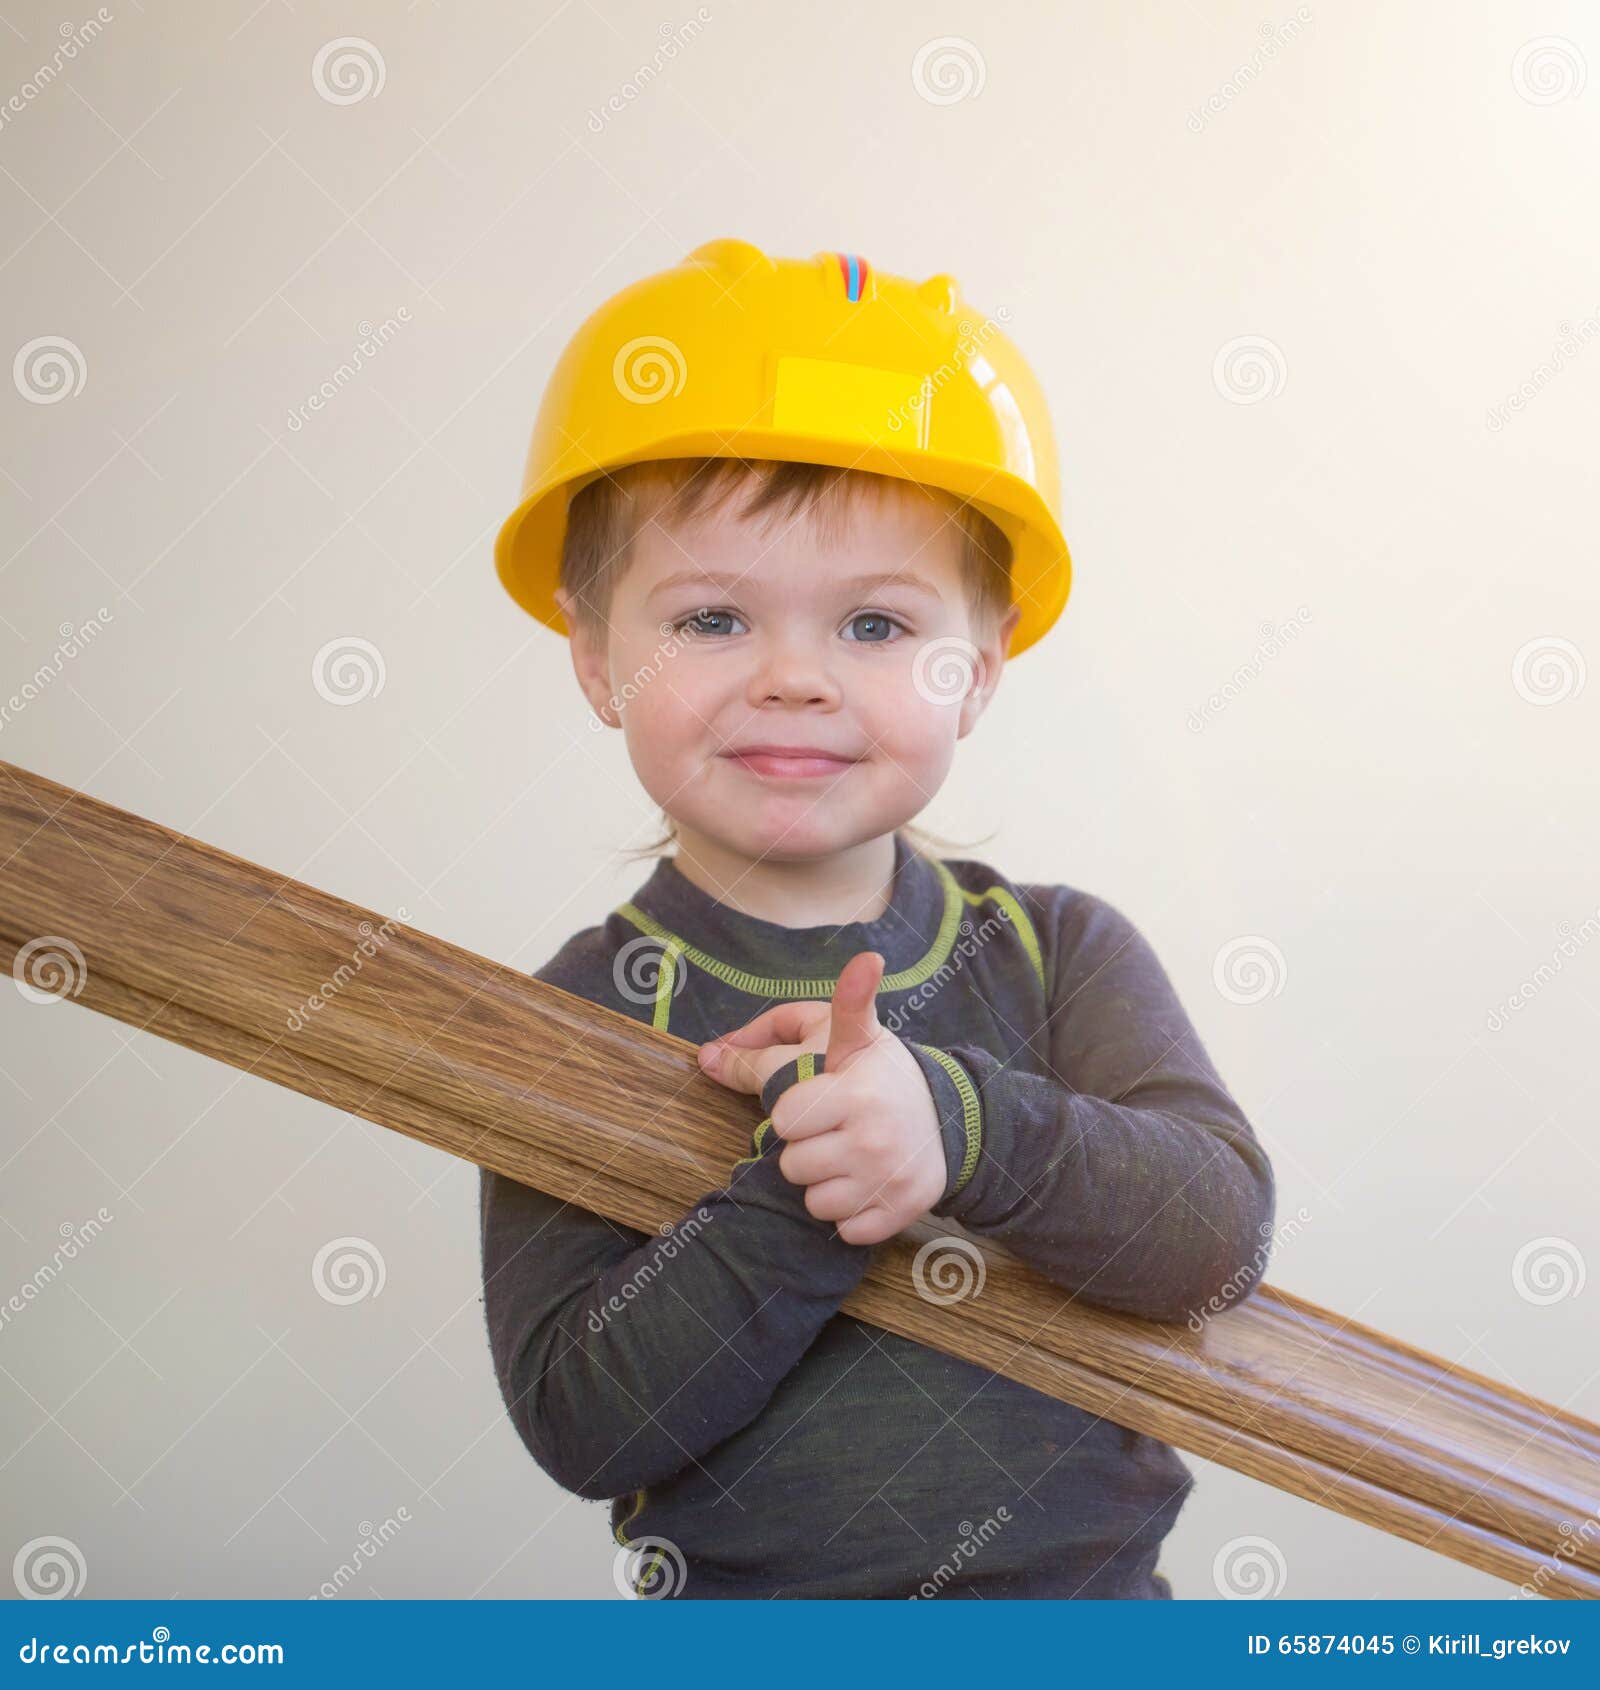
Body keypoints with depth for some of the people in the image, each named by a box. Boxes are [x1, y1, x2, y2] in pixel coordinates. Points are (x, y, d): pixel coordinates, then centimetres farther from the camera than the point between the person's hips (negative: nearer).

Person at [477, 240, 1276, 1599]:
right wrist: (803, 1189, -26)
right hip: (737, 1594, -1)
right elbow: (580, 1424, -15)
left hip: (1091, 1584, 1)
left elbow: (1217, 1230, -15)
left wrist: (962, 1127, -29)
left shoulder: (1063, 955, -4)